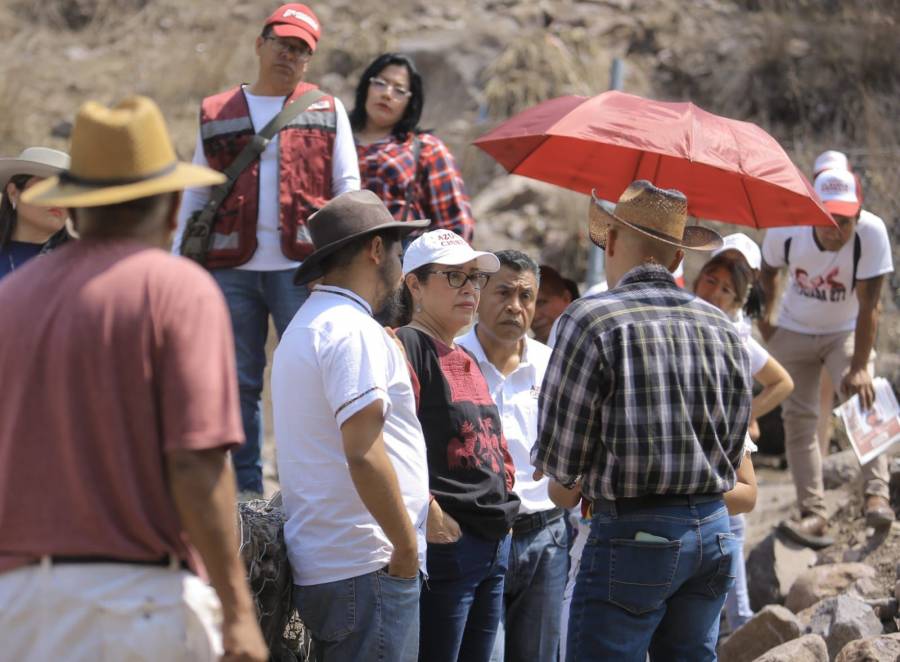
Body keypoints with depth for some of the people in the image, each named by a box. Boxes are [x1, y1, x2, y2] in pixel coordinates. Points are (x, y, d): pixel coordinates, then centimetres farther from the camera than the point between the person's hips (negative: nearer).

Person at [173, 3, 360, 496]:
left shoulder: (327, 111, 10)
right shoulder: (217, 114, 13)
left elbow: (348, 189, 8)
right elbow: (197, 194, 14)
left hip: (302, 267, -2)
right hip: (232, 268, 2)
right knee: (238, 381, 5)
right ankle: (245, 487, 12)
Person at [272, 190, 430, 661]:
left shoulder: (305, 328, 21)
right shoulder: (352, 331, -12)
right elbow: (364, 453, -21)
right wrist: (407, 546, -13)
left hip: (320, 565, 10)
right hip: (366, 569, -10)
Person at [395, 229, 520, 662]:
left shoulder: (467, 361, 20)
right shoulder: (408, 347, -10)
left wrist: (503, 510, 17)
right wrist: (429, 515, -21)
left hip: (494, 542, 9)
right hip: (447, 543, -9)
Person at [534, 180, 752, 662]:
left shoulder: (591, 320, -10)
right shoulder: (722, 328, 8)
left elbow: (558, 457, -8)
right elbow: (732, 453, 12)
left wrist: (578, 483, 13)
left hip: (633, 534, -6)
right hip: (712, 530, 6)